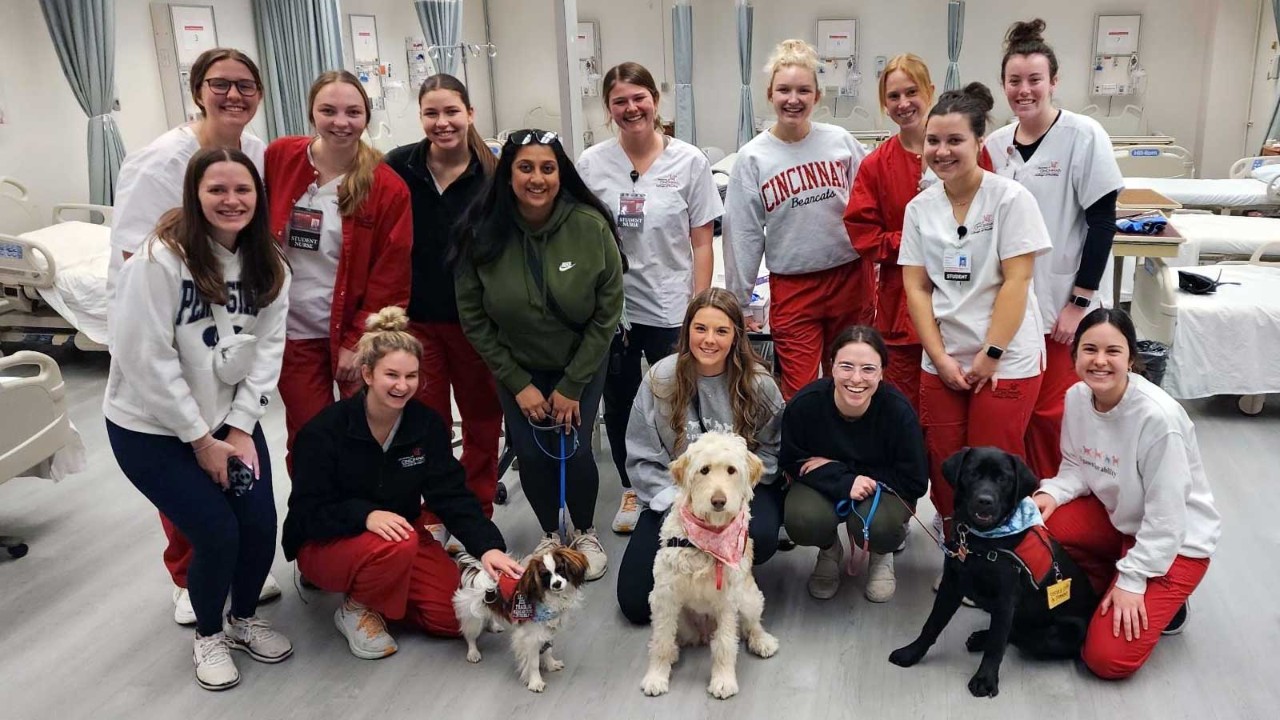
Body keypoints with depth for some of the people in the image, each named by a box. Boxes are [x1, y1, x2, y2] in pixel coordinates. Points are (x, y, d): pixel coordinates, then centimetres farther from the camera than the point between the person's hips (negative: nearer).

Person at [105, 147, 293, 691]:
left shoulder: (268, 264, -3)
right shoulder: (158, 260, -21)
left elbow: (269, 347, -3)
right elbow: (146, 359, -21)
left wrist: (241, 427, -11)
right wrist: (201, 439, -17)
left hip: (230, 419, 5)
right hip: (152, 427, -5)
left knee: (261, 525, -2)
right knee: (216, 532, -10)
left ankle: (244, 619, 28)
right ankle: (208, 635, 20)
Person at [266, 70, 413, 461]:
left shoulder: (388, 187, -9)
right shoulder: (278, 158, -4)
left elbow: (390, 277, -7)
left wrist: (358, 341, -8)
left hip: (357, 334, -1)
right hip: (293, 331, 2)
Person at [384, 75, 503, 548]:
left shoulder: (494, 172, -9)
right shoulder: (398, 168, -5)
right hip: (416, 319, 1)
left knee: (482, 421, 13)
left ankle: (478, 516, 30)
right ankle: (435, 519, 26)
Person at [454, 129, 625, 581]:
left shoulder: (590, 226, -20)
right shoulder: (482, 233, -18)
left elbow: (607, 311, -13)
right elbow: (473, 316, -9)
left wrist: (572, 386, -11)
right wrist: (518, 384, -9)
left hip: (581, 364, -1)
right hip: (517, 368, 1)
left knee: (574, 453, -8)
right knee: (532, 456, -3)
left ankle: (585, 534, 22)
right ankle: (550, 535, 27)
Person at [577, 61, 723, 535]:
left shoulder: (689, 162, -3)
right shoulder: (591, 165, 0)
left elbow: (701, 244, -2)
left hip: (671, 311, -2)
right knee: (619, 405, 14)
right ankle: (632, 489, 34)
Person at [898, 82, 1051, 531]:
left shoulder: (1010, 199, -8)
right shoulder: (920, 207, 5)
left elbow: (1015, 282, -11)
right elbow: (916, 287, 3)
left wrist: (991, 354, -14)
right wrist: (940, 358, -5)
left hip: (1006, 363, -4)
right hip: (942, 362, 4)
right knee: (943, 469, 9)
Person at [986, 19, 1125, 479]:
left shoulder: (1083, 136, -9)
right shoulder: (995, 145, 4)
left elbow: (1102, 222, -10)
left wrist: (1079, 302, -13)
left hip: (1065, 302, -4)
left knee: (1053, 411, -1)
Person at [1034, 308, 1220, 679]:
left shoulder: (1158, 417, -31)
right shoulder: (1077, 397, -11)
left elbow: (1165, 516, -25)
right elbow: (1077, 467, 3)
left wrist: (1131, 580, -22)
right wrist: (1051, 493, -18)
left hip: (1176, 541, -6)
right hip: (1118, 517, 7)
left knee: (1108, 658, -16)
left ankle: (1161, 604, 14)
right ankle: (1105, 593, 4)